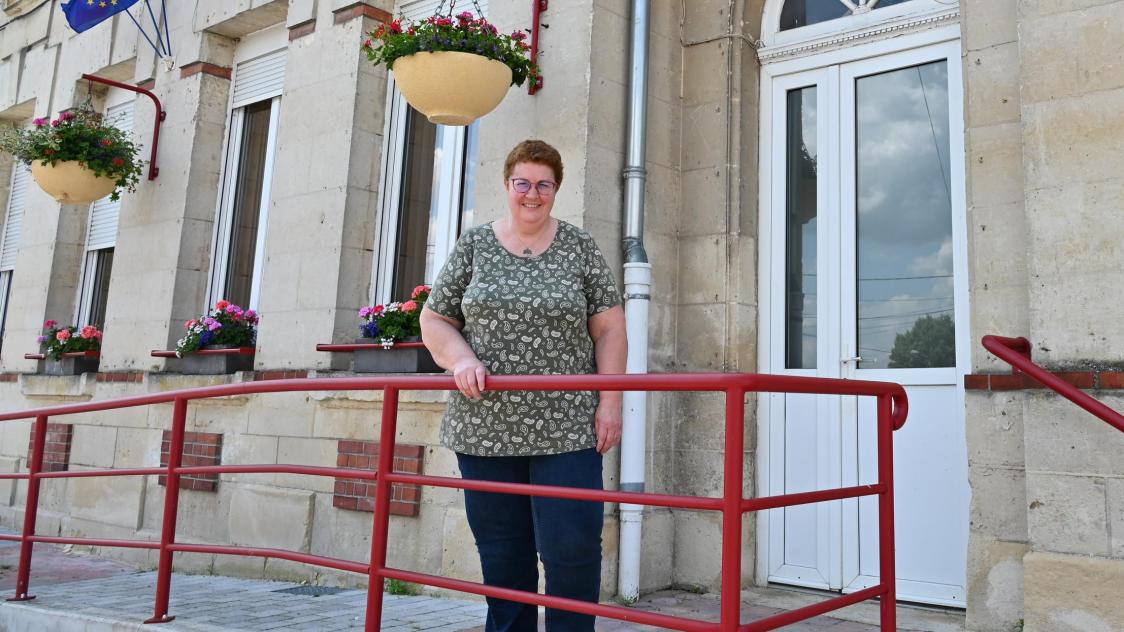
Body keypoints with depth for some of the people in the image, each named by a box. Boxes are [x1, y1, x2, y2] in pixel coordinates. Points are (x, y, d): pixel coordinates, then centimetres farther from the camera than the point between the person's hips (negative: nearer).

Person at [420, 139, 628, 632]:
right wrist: (461, 359, -9)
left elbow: (609, 328, 3)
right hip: (486, 429, 2)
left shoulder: (579, 248, 5)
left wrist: (610, 400, -6)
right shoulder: (473, 245, 9)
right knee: (501, 556, 11)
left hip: (566, 430, -1)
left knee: (573, 550, -3)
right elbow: (434, 320, 10)